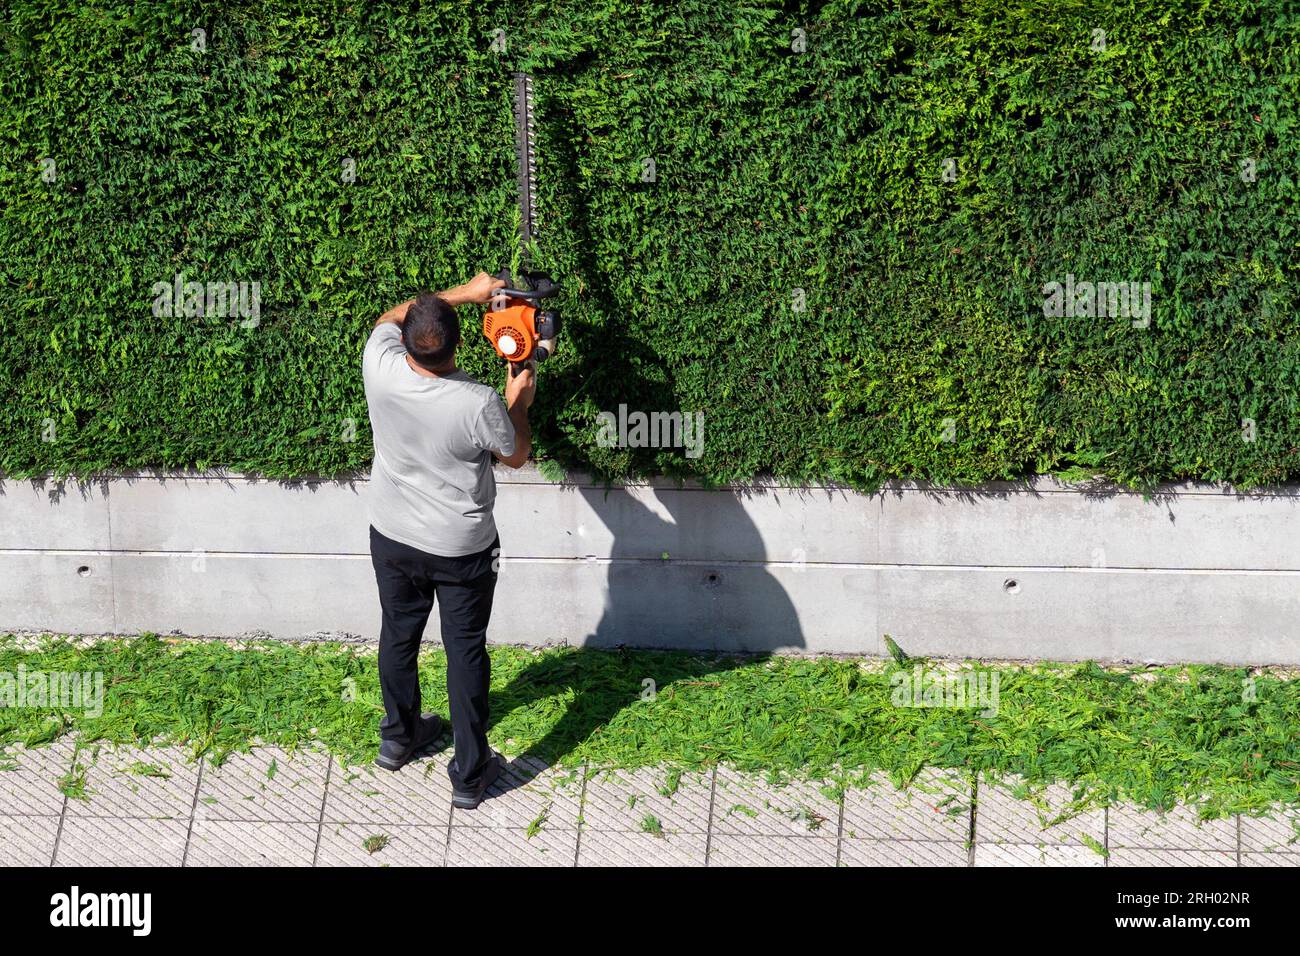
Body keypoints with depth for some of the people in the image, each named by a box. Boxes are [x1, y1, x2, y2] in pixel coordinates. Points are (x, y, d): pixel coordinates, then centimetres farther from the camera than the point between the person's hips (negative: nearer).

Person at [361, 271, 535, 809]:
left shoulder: (381, 367, -22)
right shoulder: (480, 405, -31)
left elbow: (390, 318, 4)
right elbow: (516, 457, -9)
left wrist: (467, 292, 5)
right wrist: (519, 403, 7)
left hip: (391, 538, 4)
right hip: (461, 550, -4)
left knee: (399, 634, 24)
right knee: (465, 649, 12)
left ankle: (398, 739, 45)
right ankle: (469, 775, 21)